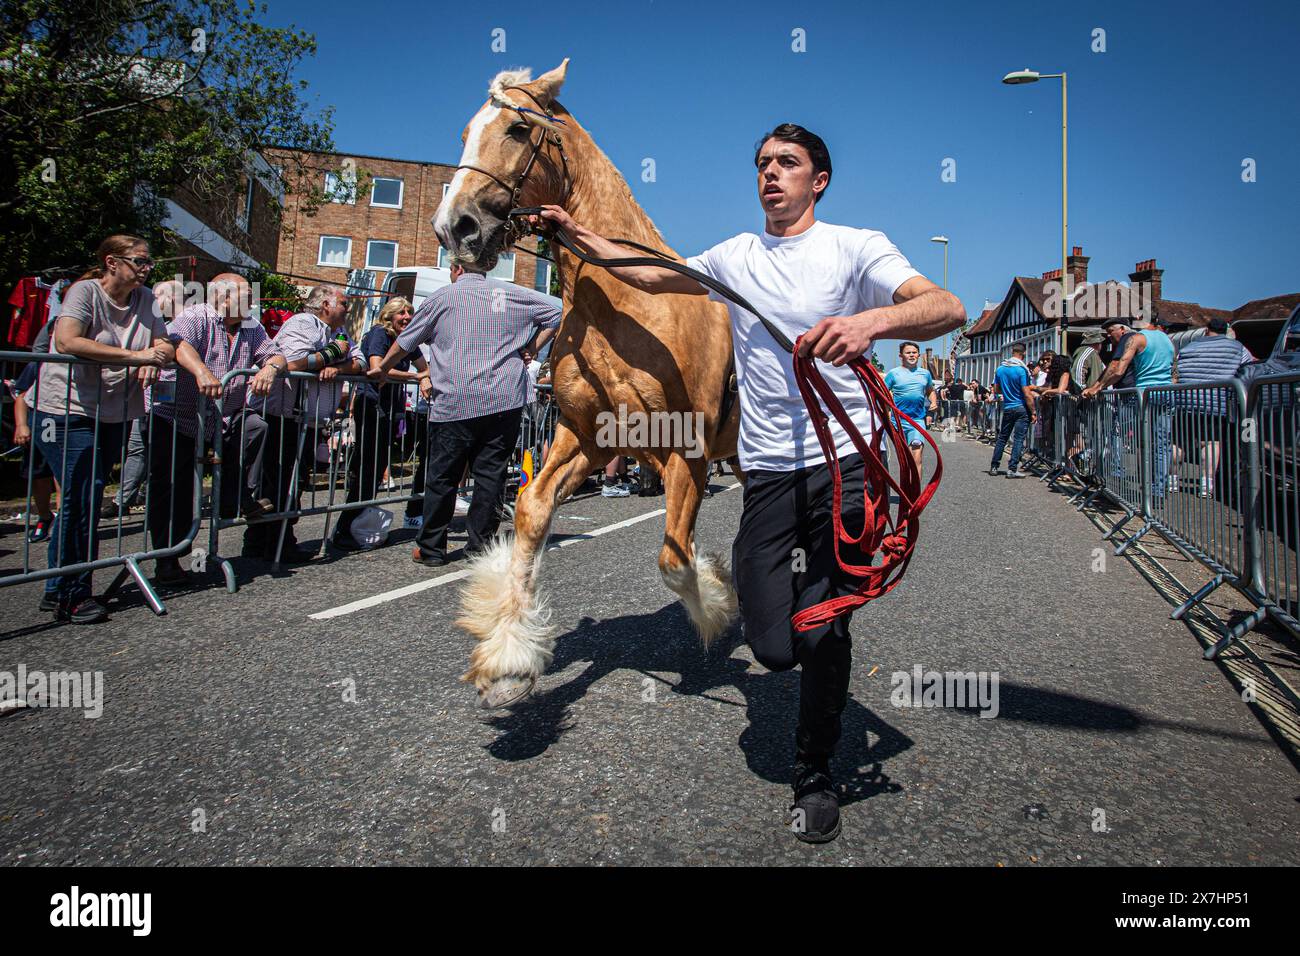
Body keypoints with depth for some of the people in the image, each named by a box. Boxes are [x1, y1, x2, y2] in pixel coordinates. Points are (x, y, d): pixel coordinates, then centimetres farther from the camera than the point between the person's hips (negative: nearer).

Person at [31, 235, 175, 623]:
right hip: (67, 412, -6)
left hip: (112, 415, 6)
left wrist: (153, 361, -16)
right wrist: (135, 355, -27)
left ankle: (72, 592, 19)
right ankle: (72, 596, 2)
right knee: (80, 500, -9)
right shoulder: (85, 291, -10)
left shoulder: (146, 300, 7)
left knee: (88, 502, 10)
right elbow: (66, 341, -25)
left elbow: (164, 345, 8)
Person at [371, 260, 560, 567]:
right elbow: (554, 312, 14)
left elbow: (405, 341, 16)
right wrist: (530, 350, 14)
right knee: (491, 474, 5)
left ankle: (431, 548, 12)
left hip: (457, 402, -2)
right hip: (506, 401, 2)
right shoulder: (512, 293, 12)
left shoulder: (443, 297, 8)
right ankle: (480, 545, 7)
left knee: (442, 476, 6)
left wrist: (383, 369, 31)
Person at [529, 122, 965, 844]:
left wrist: (871, 321, -34)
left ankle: (815, 776, 28)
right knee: (774, 647, -2)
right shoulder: (734, 256, 14)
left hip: (845, 462, -3)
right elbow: (651, 275, 28)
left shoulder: (856, 246, 0)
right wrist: (576, 234, 25)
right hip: (769, 472, 3)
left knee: (825, 637, 2)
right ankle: (800, 593, 37)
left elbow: (947, 309, -15)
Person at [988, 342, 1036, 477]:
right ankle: (1013, 470, -5)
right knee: (1018, 439, -3)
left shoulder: (1000, 368, 4)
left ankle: (994, 467, 16)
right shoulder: (1021, 369, -14)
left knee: (1002, 437, 13)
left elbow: (996, 390, 12)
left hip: (1007, 408, 5)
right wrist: (1033, 412, -10)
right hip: (1021, 408, -5)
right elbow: (1027, 394, -16)